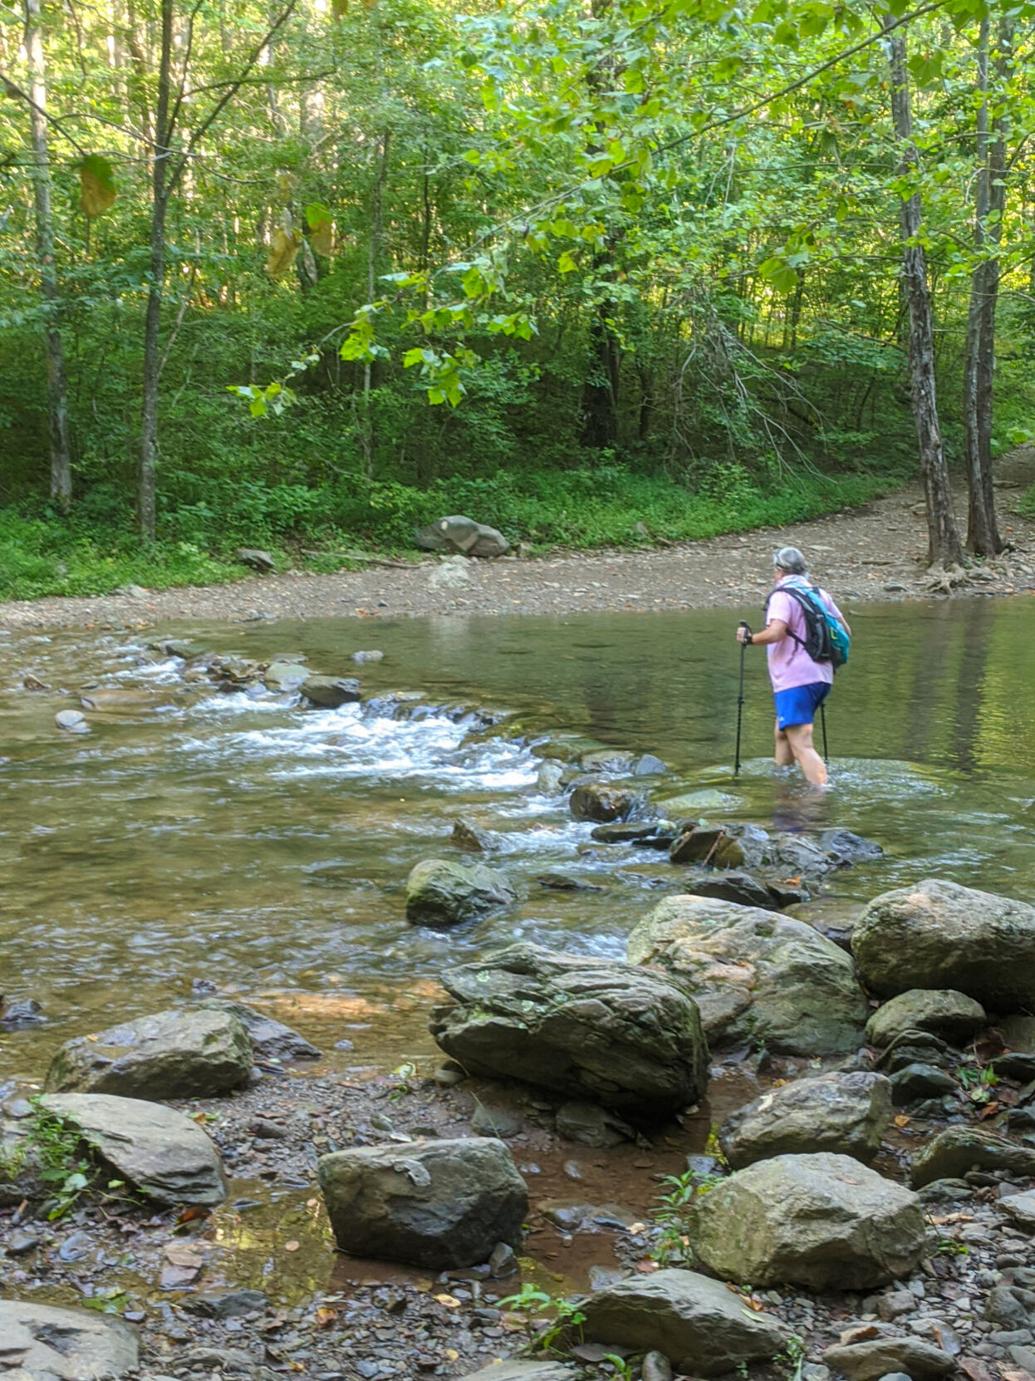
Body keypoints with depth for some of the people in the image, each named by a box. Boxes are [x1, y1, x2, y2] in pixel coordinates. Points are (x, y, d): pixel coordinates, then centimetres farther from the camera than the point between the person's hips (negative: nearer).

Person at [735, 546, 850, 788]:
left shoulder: (782, 597, -10)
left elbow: (775, 633, -25)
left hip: (795, 681, -9)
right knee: (782, 733, 24)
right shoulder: (820, 594, 13)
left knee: (802, 745, -14)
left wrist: (749, 638, -9)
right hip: (822, 678, 9)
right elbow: (845, 631, 15)